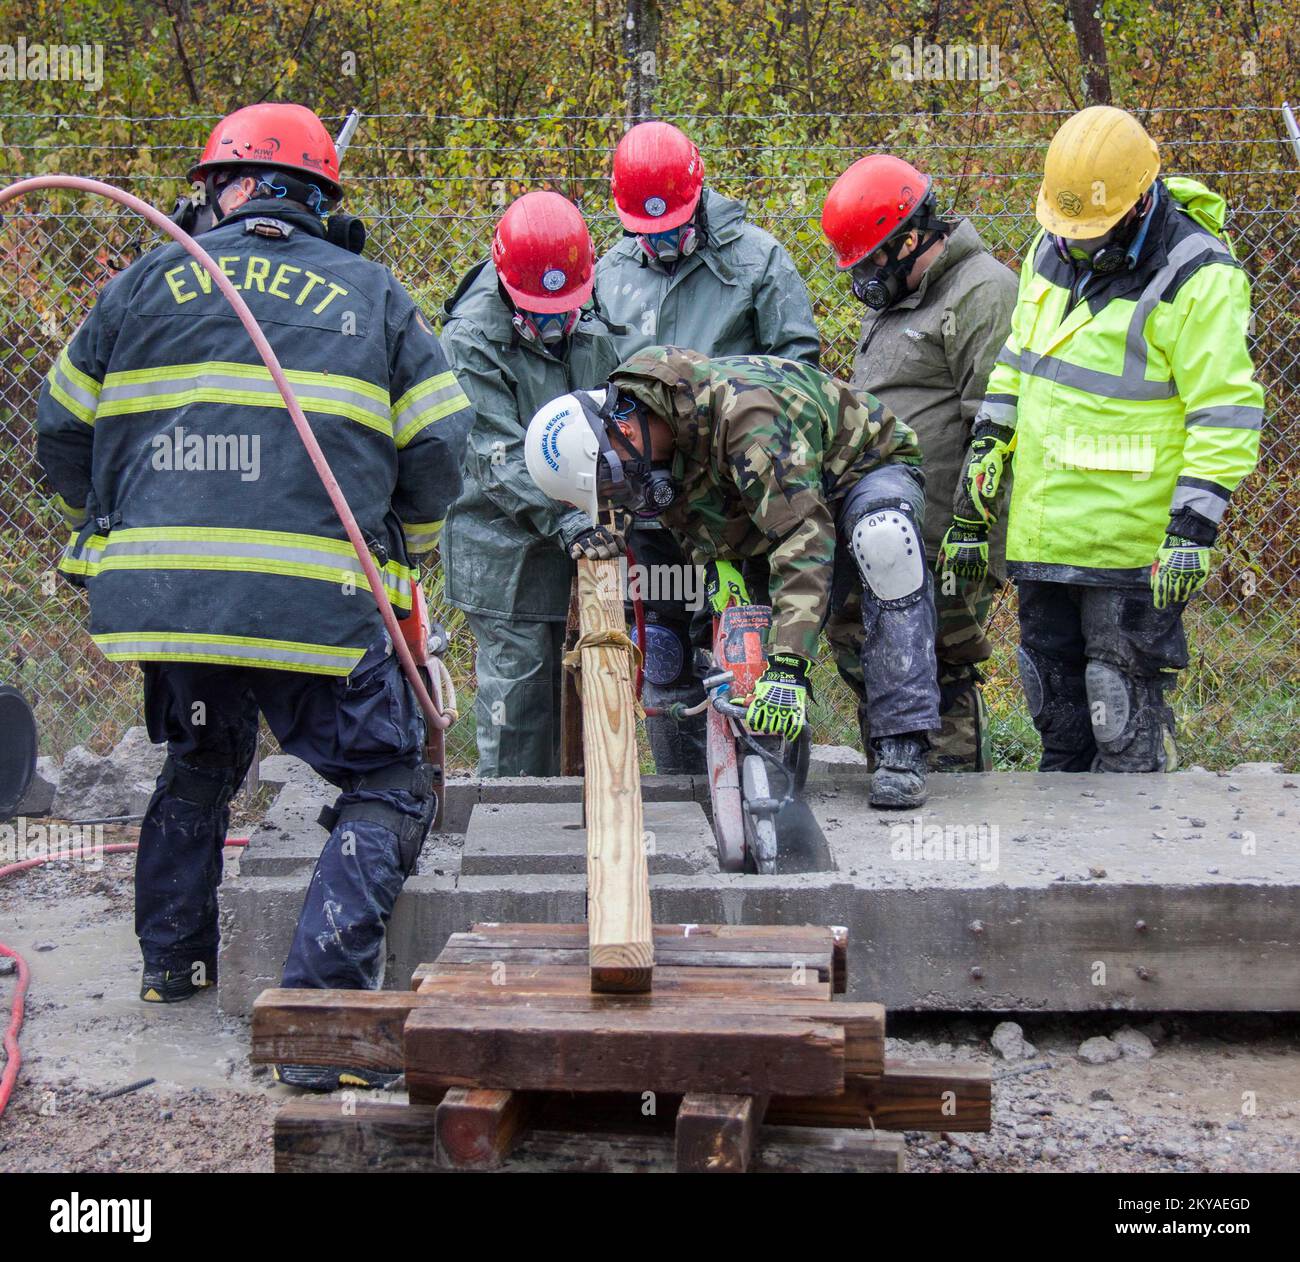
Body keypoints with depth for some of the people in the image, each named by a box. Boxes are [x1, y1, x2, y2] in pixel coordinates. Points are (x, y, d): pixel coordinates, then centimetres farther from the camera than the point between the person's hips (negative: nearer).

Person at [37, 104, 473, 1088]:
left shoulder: (148, 282, 13)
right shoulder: (375, 295, 10)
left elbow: (63, 427, 18)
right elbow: (438, 449, 6)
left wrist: (111, 527, 36)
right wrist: (407, 552, 25)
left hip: (159, 591, 4)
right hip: (321, 601, -3)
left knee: (201, 763, 30)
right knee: (387, 793, 6)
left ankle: (173, 963, 39)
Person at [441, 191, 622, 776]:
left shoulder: (589, 321, 6)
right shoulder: (470, 339, -14)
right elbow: (499, 455, -20)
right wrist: (561, 517, -27)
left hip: (579, 536, 6)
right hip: (504, 545, -6)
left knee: (575, 676, 11)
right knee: (516, 679, -3)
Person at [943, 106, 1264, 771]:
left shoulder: (1198, 276, -14)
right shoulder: (1051, 247, 8)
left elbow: (1225, 414, -15)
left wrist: (1193, 528, -20)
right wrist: (987, 443, 15)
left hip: (1132, 539, -7)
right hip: (1041, 529, 7)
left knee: (1124, 712, -3)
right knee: (1055, 704, 17)